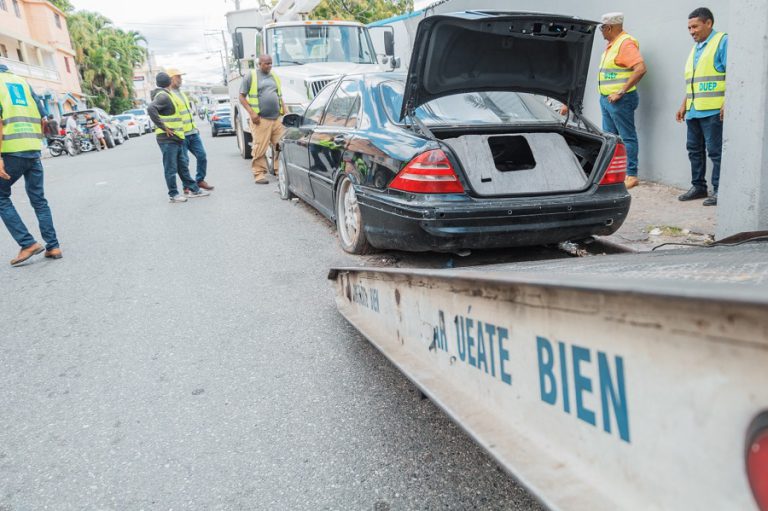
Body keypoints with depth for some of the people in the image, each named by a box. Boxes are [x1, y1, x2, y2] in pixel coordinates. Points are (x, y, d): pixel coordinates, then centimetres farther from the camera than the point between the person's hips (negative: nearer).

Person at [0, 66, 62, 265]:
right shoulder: (23, 82, 18)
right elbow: (42, 119, 14)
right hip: (33, 150, 5)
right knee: (38, 199, 12)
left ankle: (28, 244, 2)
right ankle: (53, 247, 11)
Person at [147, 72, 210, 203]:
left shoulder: (168, 95, 18)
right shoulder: (163, 96, -13)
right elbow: (151, 109, -29)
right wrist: (163, 127, -24)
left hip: (176, 138, 10)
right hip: (168, 139, -10)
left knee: (183, 166, 14)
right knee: (171, 168, -2)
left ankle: (193, 189, 20)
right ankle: (173, 194, 4)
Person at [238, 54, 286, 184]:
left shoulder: (274, 77, 20)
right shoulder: (250, 76, 4)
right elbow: (242, 97, 2)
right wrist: (251, 113, -11)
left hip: (277, 118, 5)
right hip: (261, 119, -5)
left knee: (281, 146, 0)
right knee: (260, 148, -8)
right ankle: (259, 174, -2)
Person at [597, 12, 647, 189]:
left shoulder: (626, 43, -13)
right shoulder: (611, 44, 16)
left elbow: (641, 69, -24)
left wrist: (621, 91, -24)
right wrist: (605, 95, 15)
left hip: (620, 100, -10)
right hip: (606, 99, 10)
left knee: (628, 137, -4)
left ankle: (631, 175, -1)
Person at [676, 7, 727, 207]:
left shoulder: (722, 41, -3)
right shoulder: (695, 48, 21)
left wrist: (726, 103, -20)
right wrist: (684, 105, 22)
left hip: (713, 111, -8)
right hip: (693, 111, 8)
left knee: (715, 151, -6)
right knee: (694, 150, 11)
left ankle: (719, 191, -1)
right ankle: (698, 186, 21)